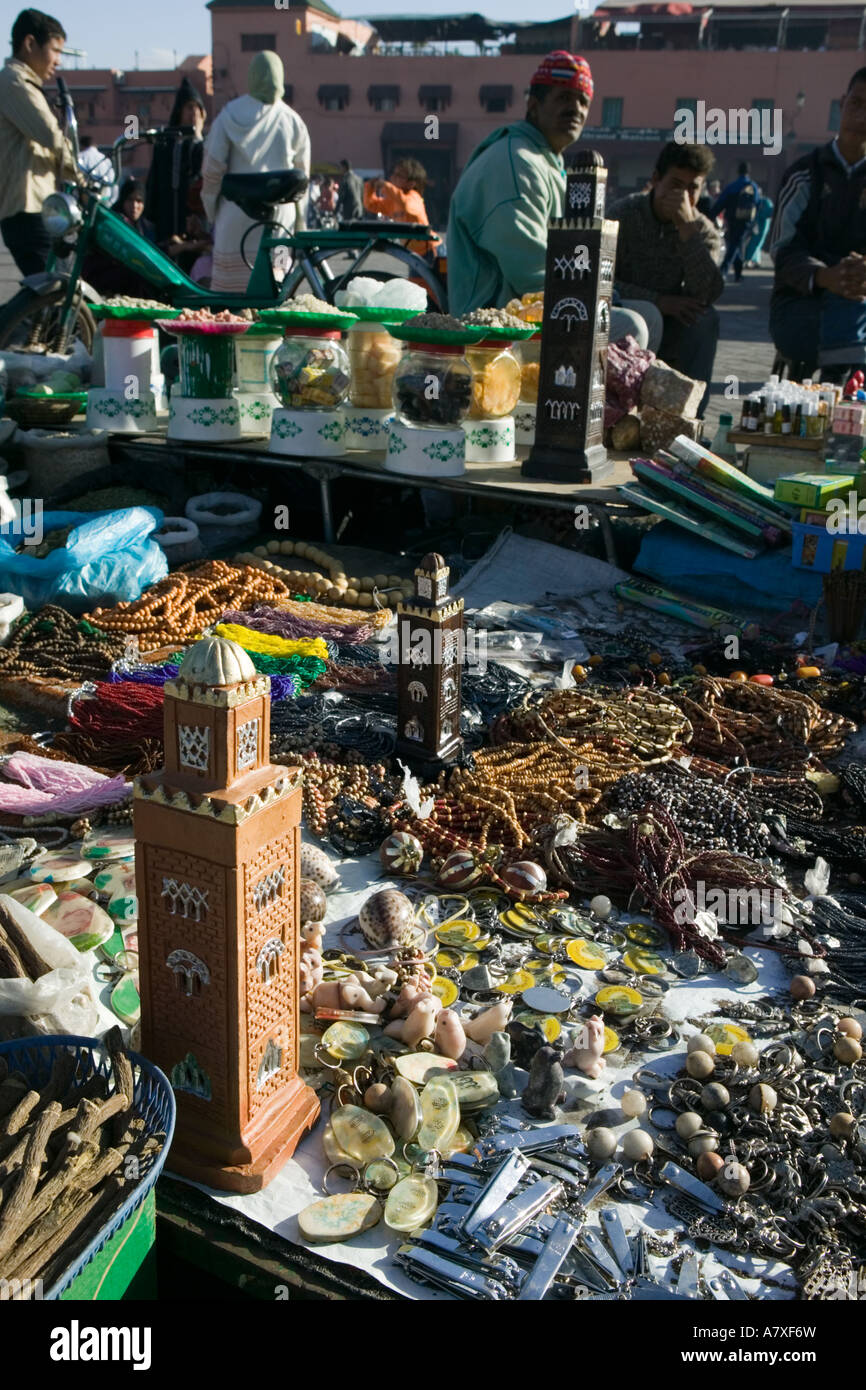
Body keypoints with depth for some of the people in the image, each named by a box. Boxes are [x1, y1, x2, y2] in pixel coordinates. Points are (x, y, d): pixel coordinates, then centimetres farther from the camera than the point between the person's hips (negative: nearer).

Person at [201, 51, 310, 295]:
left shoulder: (230, 115, -1)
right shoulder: (291, 120, 3)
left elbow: (213, 167, -3)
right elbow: (302, 171, 9)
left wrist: (211, 208, 8)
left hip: (238, 210, -1)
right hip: (279, 210, 2)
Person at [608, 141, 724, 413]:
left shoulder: (704, 231, -3)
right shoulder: (625, 213, -6)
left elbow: (707, 294, -22)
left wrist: (687, 226, -28)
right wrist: (659, 302, -25)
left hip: (671, 334, 2)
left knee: (706, 319, -27)